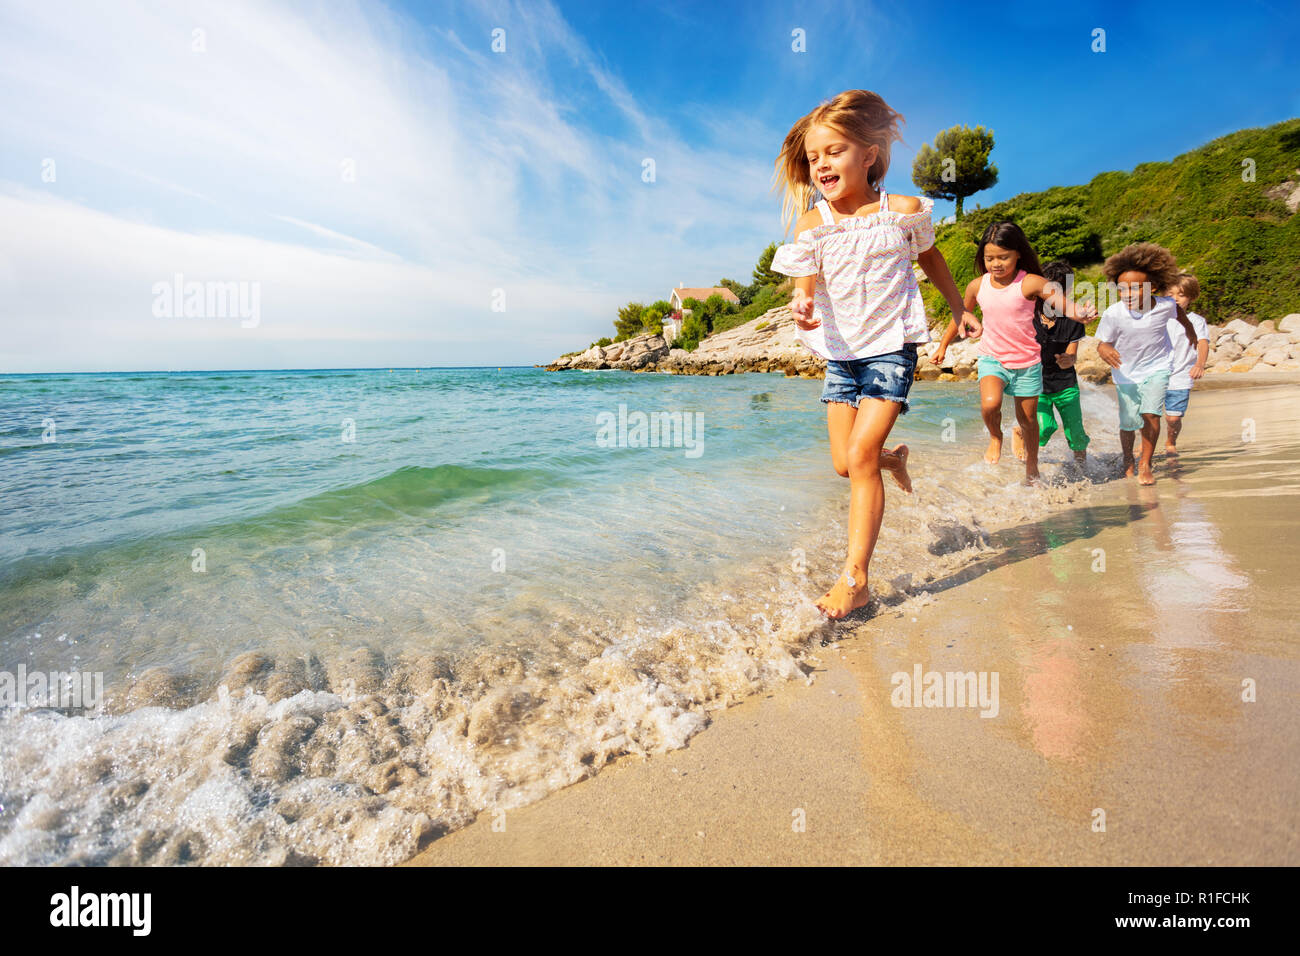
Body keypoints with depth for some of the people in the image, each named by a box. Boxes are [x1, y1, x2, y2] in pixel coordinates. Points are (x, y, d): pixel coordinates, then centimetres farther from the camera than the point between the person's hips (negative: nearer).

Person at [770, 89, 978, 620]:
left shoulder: (902, 211, -3)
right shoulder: (811, 224, -2)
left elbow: (930, 259, 15)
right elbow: (806, 284, -8)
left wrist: (959, 308, 24)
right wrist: (803, 310, -32)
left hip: (891, 347, -3)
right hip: (841, 352, 3)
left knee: (860, 456, -15)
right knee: (843, 464, 4)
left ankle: (855, 576, -9)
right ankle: (893, 458, 42)